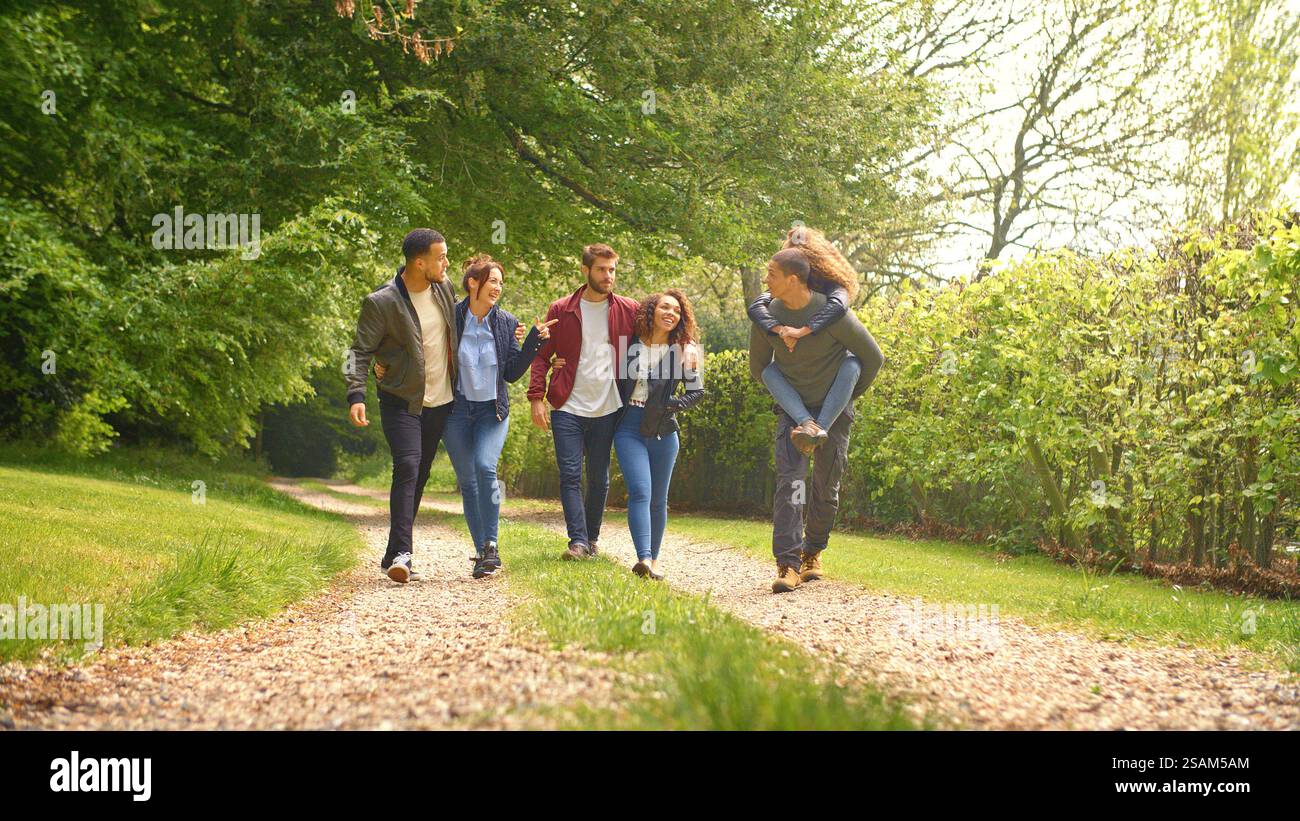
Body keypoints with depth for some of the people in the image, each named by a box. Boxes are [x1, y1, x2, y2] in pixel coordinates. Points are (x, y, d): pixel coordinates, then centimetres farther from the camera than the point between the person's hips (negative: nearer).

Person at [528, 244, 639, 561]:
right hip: (568, 408, -1)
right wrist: (536, 398, -6)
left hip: (608, 409, 1)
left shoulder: (629, 311, 5)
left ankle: (592, 538, 21)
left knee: (599, 478, 8)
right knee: (570, 475, -8)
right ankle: (578, 541, -8)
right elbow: (542, 355, 3)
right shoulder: (560, 310, 3)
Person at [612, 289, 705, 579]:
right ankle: (643, 559, -25)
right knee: (640, 492, -16)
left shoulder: (682, 351, 2)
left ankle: (653, 559, 18)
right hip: (629, 429, -2)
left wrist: (670, 405, -5)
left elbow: (696, 392, 6)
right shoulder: (630, 345, 1)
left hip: (663, 431, 2)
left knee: (658, 499, 7)